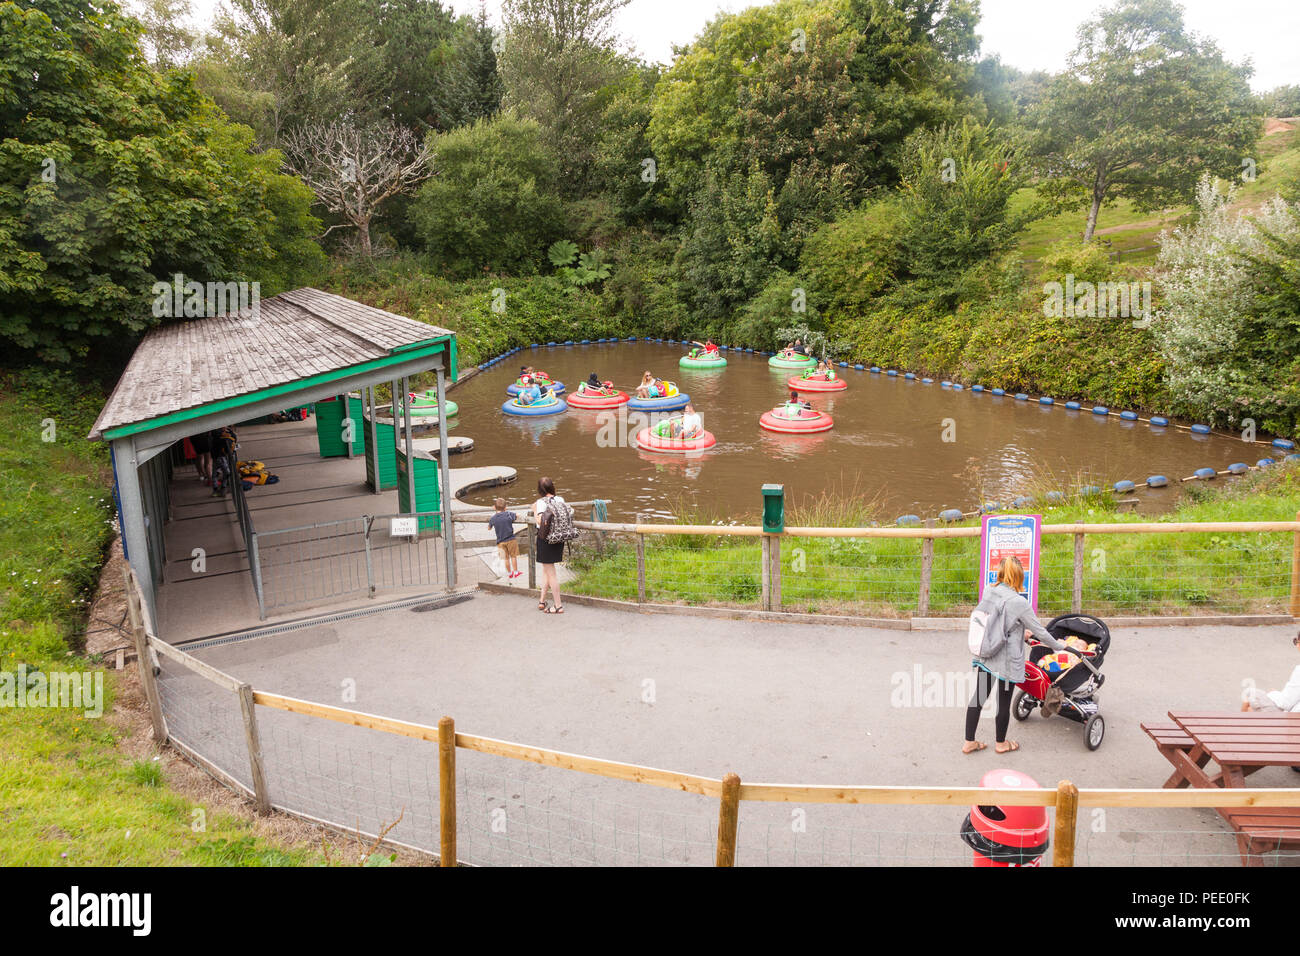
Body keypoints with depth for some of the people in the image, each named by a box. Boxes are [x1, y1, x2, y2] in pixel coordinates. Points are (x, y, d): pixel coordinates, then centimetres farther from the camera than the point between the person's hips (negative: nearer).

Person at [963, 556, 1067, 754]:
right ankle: (1001, 743, 30)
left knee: (978, 698, 13)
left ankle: (969, 742, 22)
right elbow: (1040, 632, -9)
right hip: (1006, 662, -6)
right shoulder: (1019, 602, -18)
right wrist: (1060, 647, 7)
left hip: (984, 655, 6)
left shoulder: (989, 593, 0)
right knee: (1004, 701, 12)